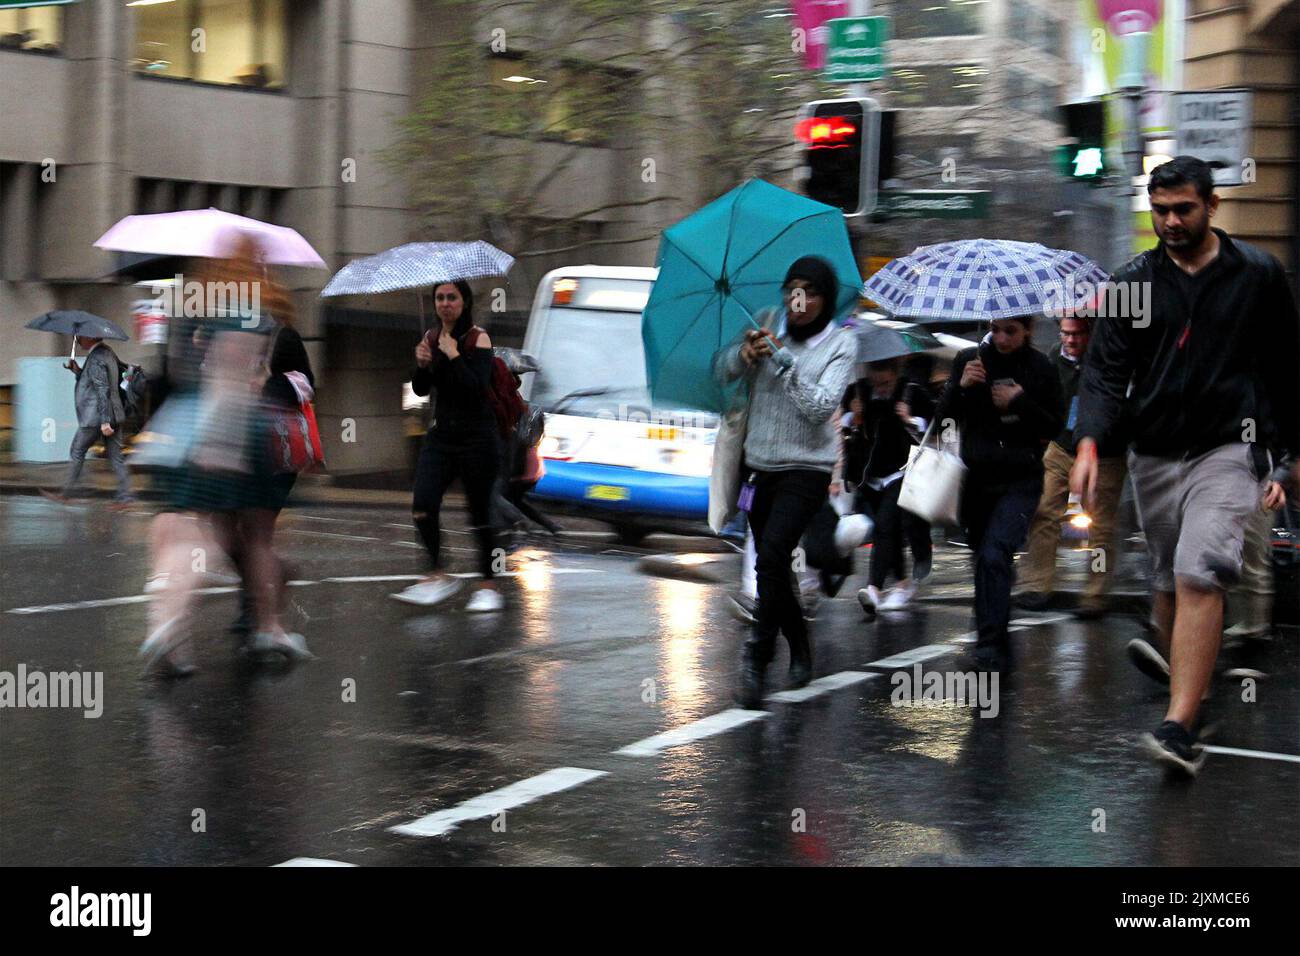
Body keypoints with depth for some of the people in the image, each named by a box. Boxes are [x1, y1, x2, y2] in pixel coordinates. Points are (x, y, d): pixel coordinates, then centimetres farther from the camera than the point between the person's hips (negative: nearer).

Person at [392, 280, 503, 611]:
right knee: (422, 506, -10)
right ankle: (439, 575, 4)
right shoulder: (431, 336, 8)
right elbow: (420, 390, 8)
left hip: (477, 436, -5)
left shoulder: (478, 339, -9)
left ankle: (489, 586, 15)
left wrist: (453, 355, -20)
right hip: (441, 434, 5)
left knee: (480, 512, 3)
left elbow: (477, 388, -20)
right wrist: (421, 364, -9)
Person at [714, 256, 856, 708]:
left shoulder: (840, 344, -4)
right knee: (772, 566, 11)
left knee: (772, 555, -24)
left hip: (805, 471, -5)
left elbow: (821, 407, -14)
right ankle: (800, 649, 31)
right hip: (760, 468, 5)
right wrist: (746, 353, -17)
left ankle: (756, 659, -24)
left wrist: (784, 361, -20)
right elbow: (722, 370, 4)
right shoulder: (771, 332, 7)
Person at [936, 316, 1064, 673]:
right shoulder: (969, 360, 1)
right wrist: (961, 387, -17)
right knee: (982, 559, 13)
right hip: (976, 479, 3)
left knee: (994, 556, -19)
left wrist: (1021, 402, -13)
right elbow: (943, 420, 1)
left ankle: (990, 641, -17)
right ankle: (999, 638, 33)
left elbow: (1055, 427, 1)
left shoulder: (1041, 369, -1)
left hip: (1020, 482, -3)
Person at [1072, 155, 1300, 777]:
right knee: (1168, 577, 12)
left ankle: (1180, 727, -22)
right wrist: (1089, 442, -17)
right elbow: (1104, 371, 0)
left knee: (1199, 575, -17)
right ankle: (1172, 659, 39)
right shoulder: (1133, 283, 6)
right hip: (1154, 452, 3)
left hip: (1229, 446, -3)